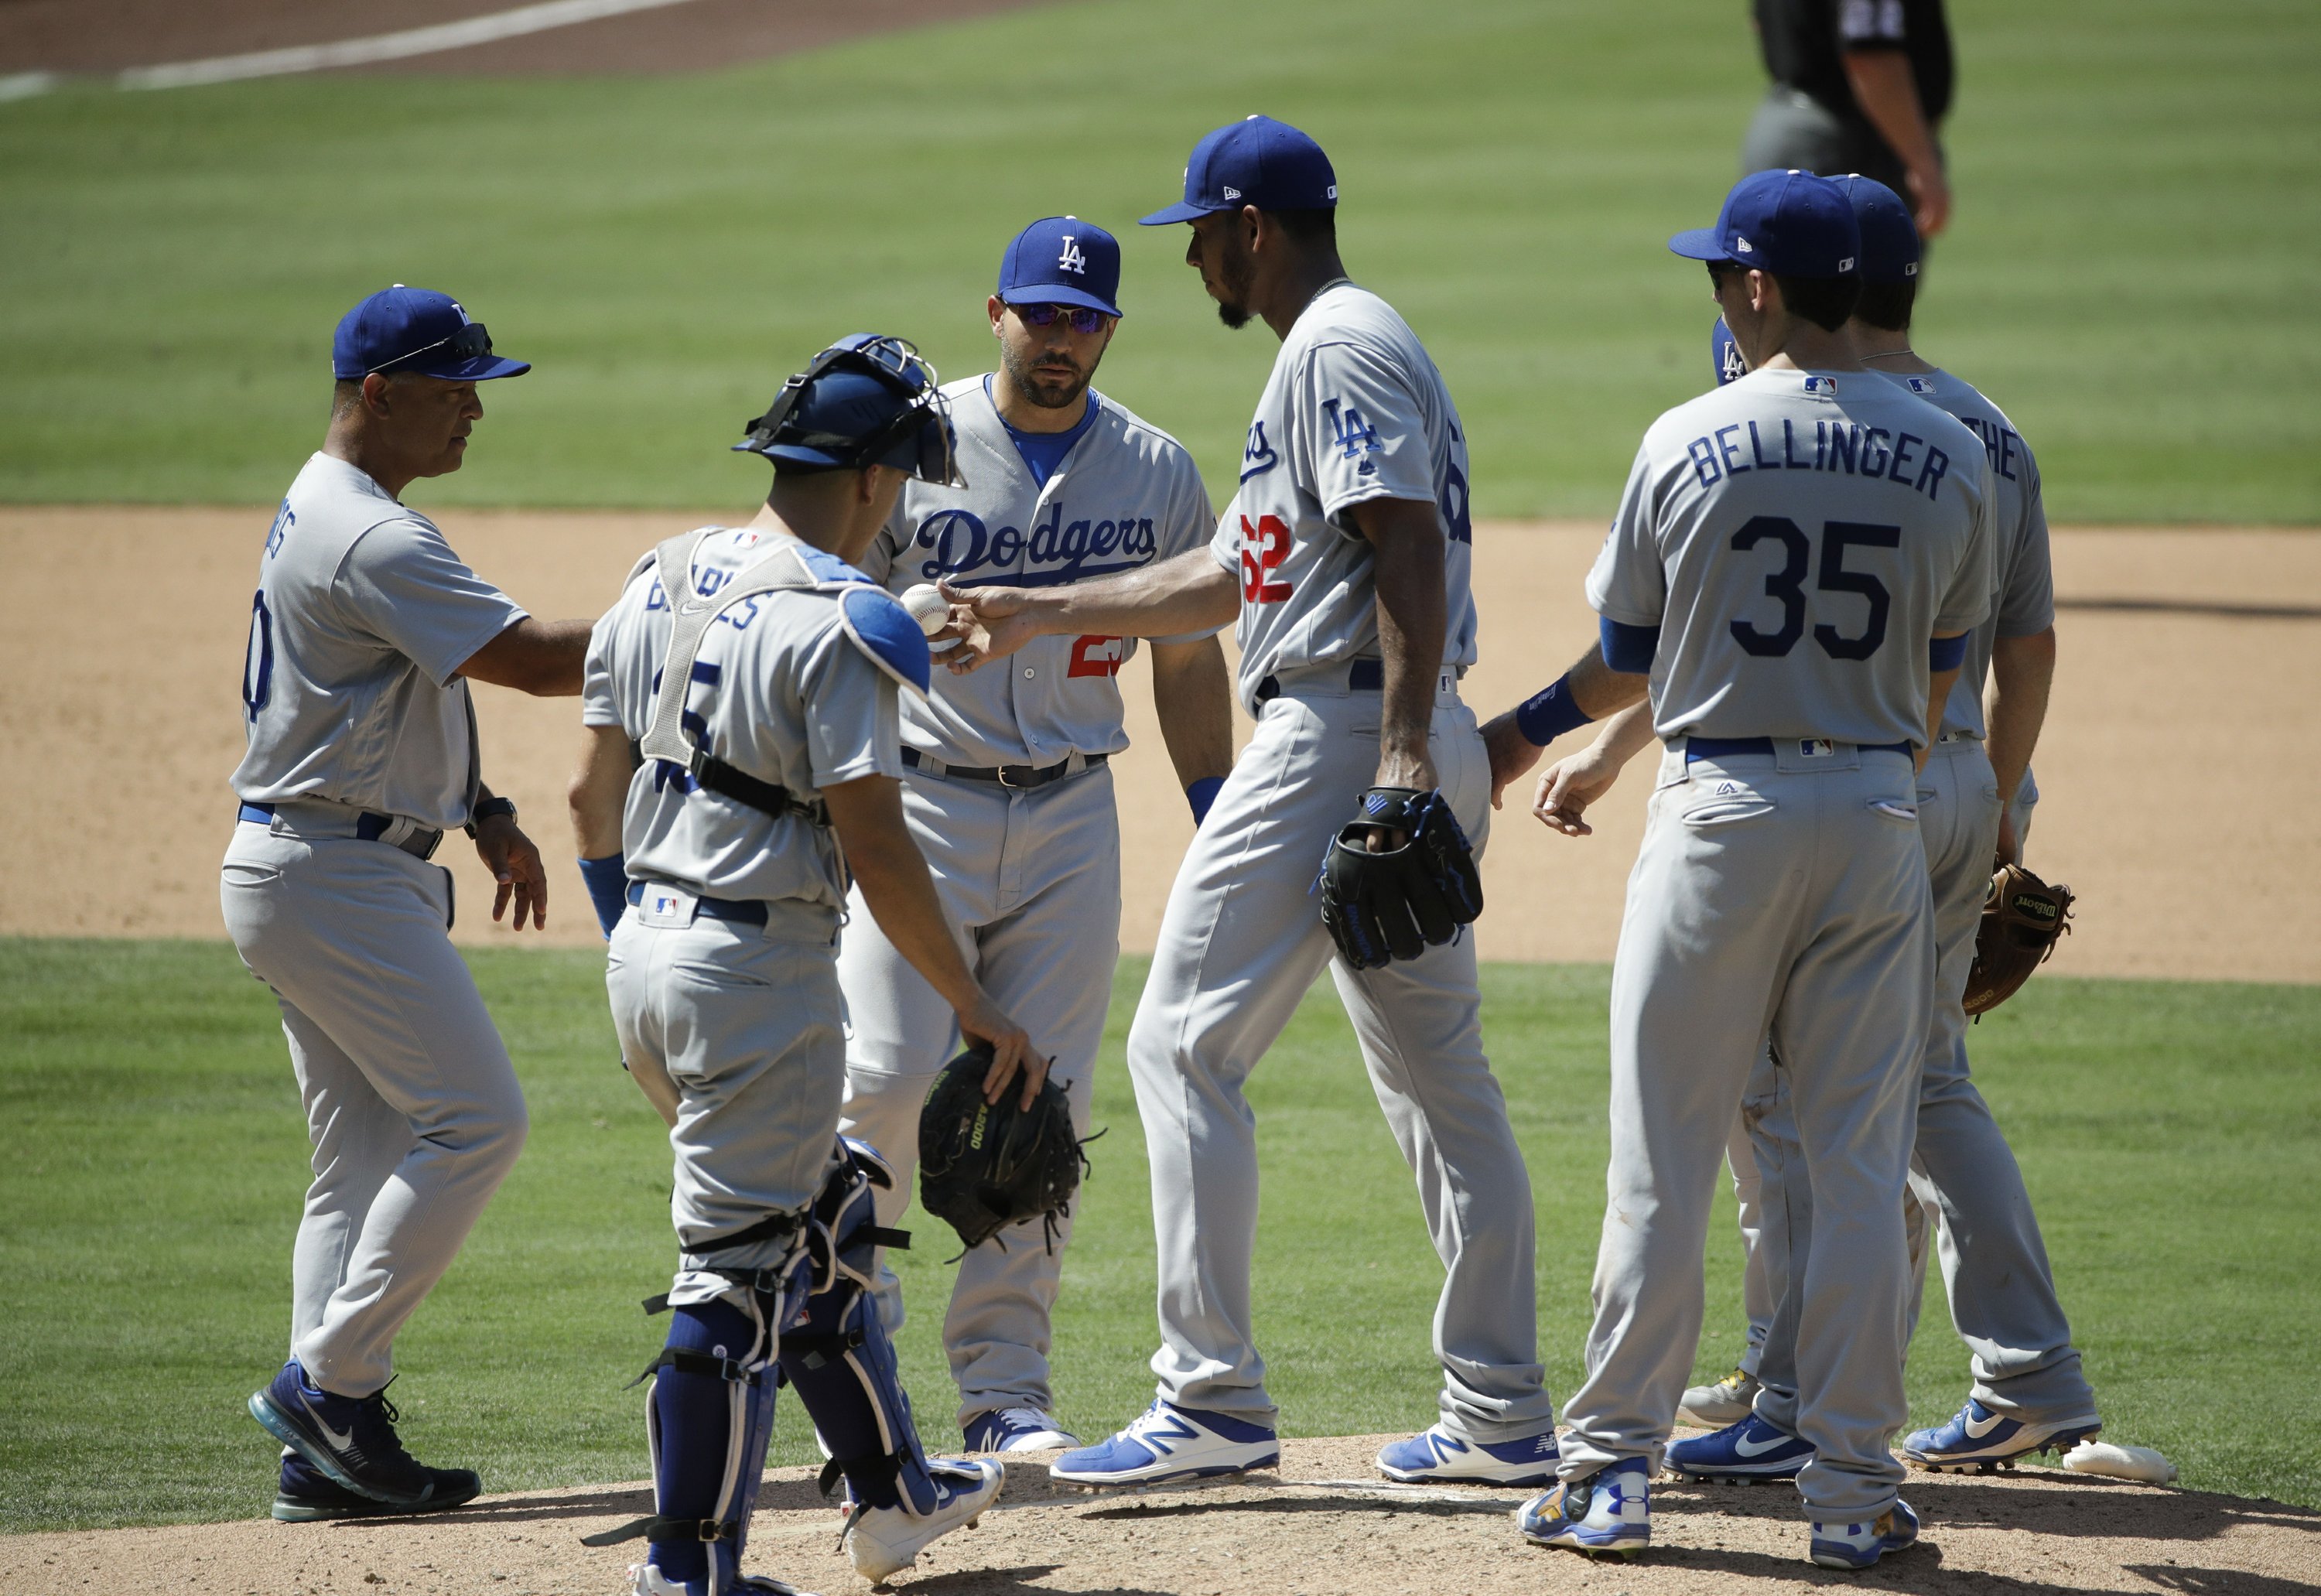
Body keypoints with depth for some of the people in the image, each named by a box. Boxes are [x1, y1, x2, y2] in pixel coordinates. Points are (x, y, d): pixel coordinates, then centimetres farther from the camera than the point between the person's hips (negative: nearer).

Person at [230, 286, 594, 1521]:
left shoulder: (321, 516, 16)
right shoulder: (369, 539, -19)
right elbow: (534, 659, -24)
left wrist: (484, 811, 17)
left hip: (310, 875, 11)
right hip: (334, 875, -11)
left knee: (368, 1158, 10)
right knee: (474, 1118, -11)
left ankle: (327, 1452, 8)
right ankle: (328, 1381, -8)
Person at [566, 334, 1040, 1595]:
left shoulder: (658, 585, 9)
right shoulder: (839, 619, -15)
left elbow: (593, 796, 14)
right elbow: (873, 848, -18)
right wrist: (973, 1006, -10)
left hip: (644, 963, 9)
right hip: (761, 971, -9)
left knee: (819, 1213, 23)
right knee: (741, 1265, -4)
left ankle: (891, 1492, 34)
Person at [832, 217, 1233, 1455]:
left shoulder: (1155, 471, 6)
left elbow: (1187, 659, 14)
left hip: (1070, 813, 3)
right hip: (918, 802, -3)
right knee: (888, 1075, -13)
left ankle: (1004, 1384, 6)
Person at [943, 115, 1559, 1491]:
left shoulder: (1337, 349, -10)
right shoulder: (1359, 346, 23)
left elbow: (1410, 547, -21)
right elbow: (1235, 574, 28)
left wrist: (1401, 755, -29)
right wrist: (1044, 614, 30)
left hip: (1341, 733, -11)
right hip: (1411, 754, 11)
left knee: (1186, 1047, -7)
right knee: (1439, 1075, 11)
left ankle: (1216, 1401, -10)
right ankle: (1503, 1416, 12)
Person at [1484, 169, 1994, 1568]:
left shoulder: (1688, 444, -6)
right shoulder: (1953, 457, 1)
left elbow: (1629, 663, 3)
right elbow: (1941, 675, 10)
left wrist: (1524, 730, 22)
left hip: (1722, 811, -2)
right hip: (1878, 818, 2)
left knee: (1664, 1163, 3)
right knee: (1862, 1167, 6)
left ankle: (1613, 1472, 6)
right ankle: (1854, 1490, 5)